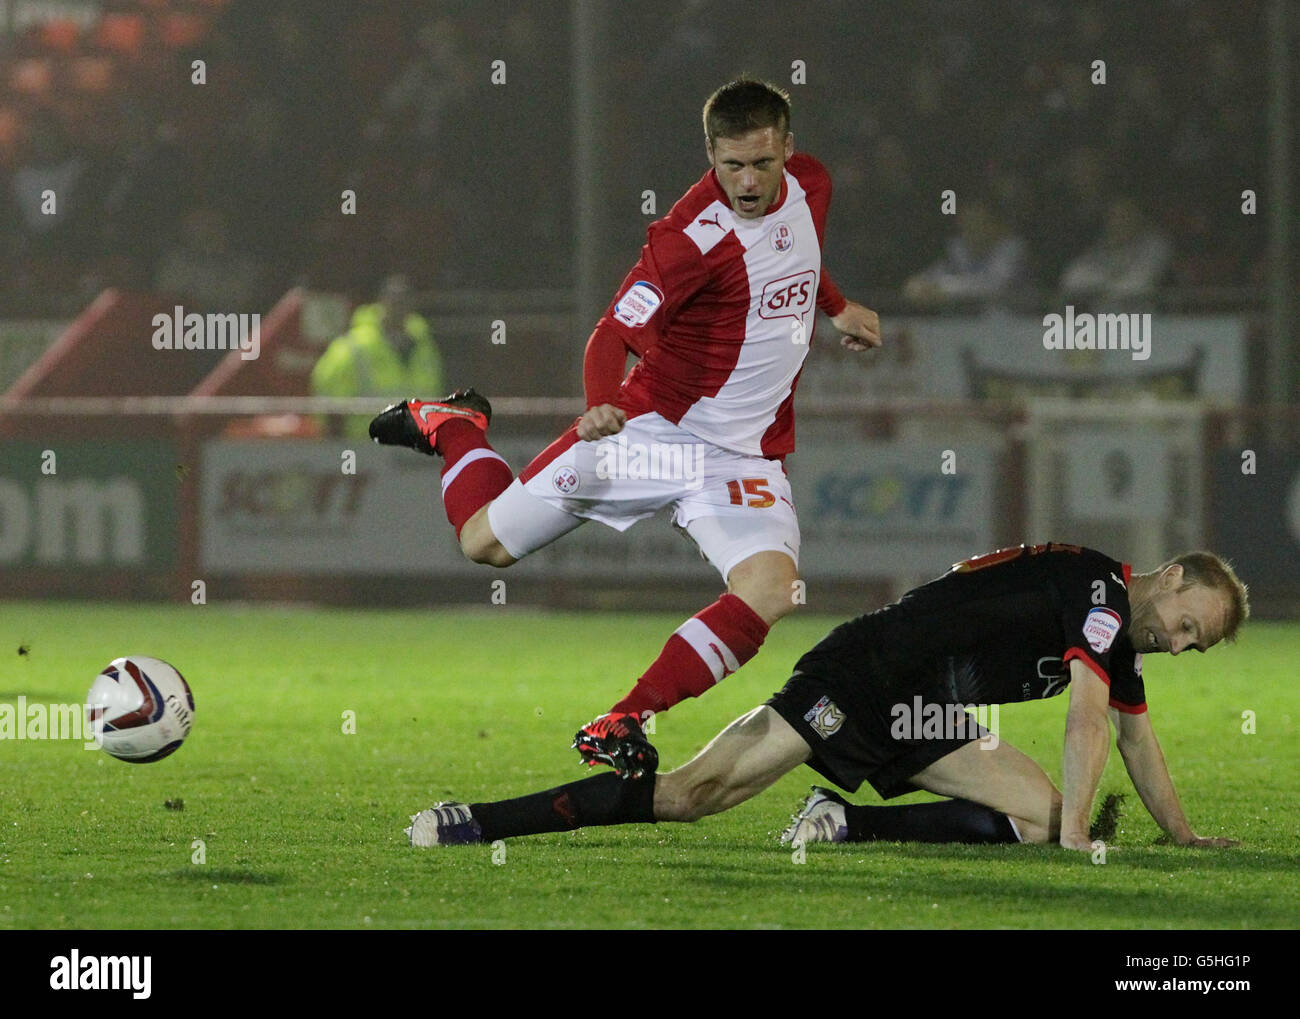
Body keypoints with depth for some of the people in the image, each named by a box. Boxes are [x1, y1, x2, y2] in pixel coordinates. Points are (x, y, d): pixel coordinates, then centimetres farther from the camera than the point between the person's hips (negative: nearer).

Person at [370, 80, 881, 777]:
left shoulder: (809, 183, -1)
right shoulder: (694, 236, -23)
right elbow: (614, 332, -27)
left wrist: (837, 308, 21)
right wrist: (602, 405, -45)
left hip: (745, 454, 4)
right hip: (647, 428, -4)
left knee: (769, 590, -25)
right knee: (485, 541, 8)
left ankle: (620, 724, -18)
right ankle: (454, 425, 42)